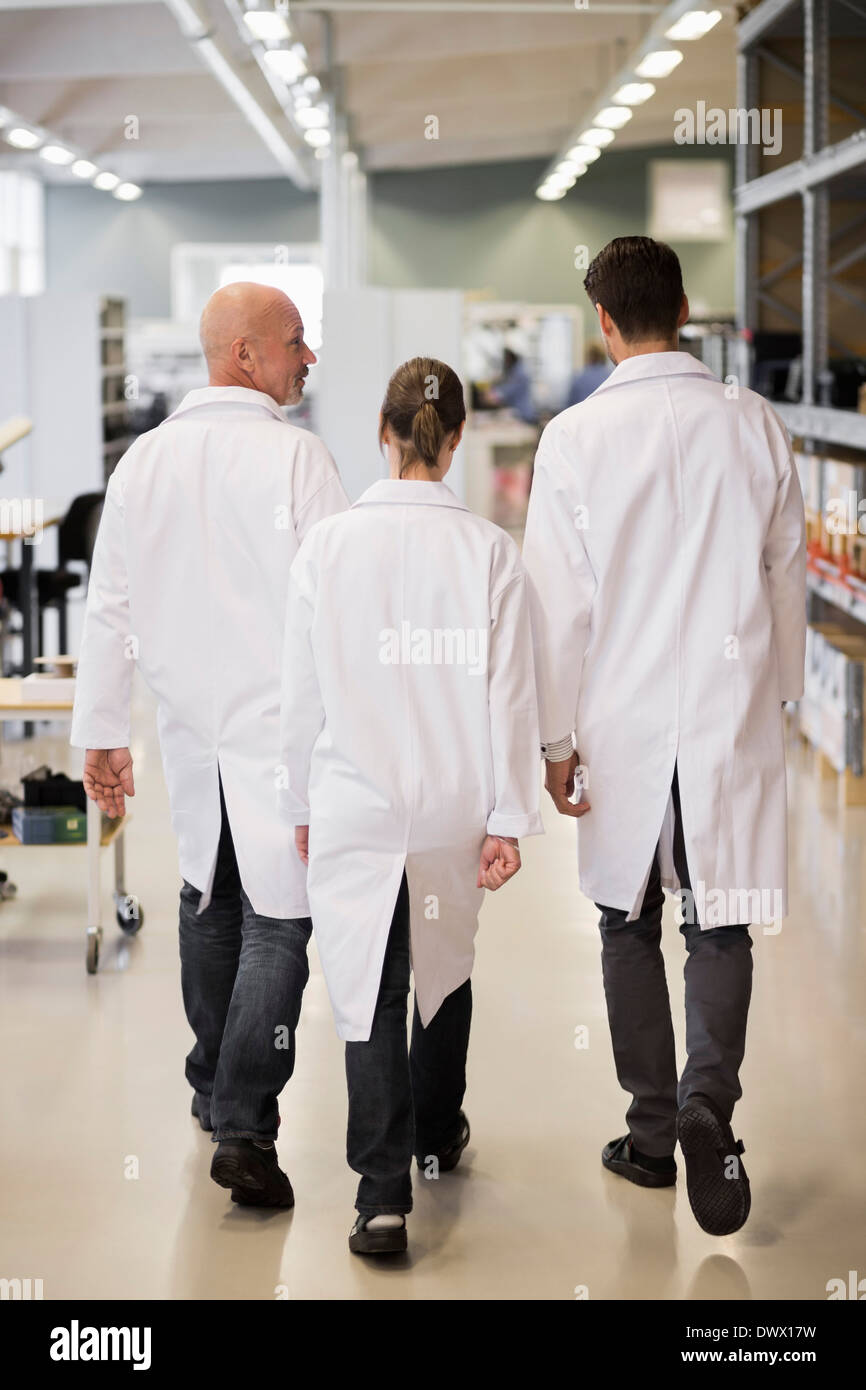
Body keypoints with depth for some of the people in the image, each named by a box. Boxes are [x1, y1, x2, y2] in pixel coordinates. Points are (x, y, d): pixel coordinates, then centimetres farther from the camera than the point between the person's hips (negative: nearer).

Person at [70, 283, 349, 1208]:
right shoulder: (294, 457, -14)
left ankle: (215, 1089, 34)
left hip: (190, 728, 6)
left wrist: (101, 732, 15)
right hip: (283, 728, -6)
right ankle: (243, 1125, -10)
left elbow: (110, 609, 8)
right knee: (276, 921, -3)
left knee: (208, 903, 21)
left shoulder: (143, 461, 4)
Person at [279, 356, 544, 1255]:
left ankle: (384, 1188, -12)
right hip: (454, 801, 2)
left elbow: (301, 691, -1)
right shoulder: (490, 550, -7)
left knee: (368, 987, 0)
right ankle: (437, 1134, 41)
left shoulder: (329, 544, -7)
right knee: (446, 964, 22)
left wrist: (302, 806, 10)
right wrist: (508, 818, 0)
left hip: (354, 802, -2)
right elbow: (509, 692, -6)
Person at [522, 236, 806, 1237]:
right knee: (720, 920, 7)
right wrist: (778, 692, 20)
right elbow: (788, 573, 7)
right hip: (733, 713, 1)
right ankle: (707, 1100, -14)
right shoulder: (754, 424, -2)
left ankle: (653, 1130, 19)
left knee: (629, 922, 13)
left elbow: (558, 600, -7)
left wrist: (557, 738, 1)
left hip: (623, 718, -1)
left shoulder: (575, 437, -9)